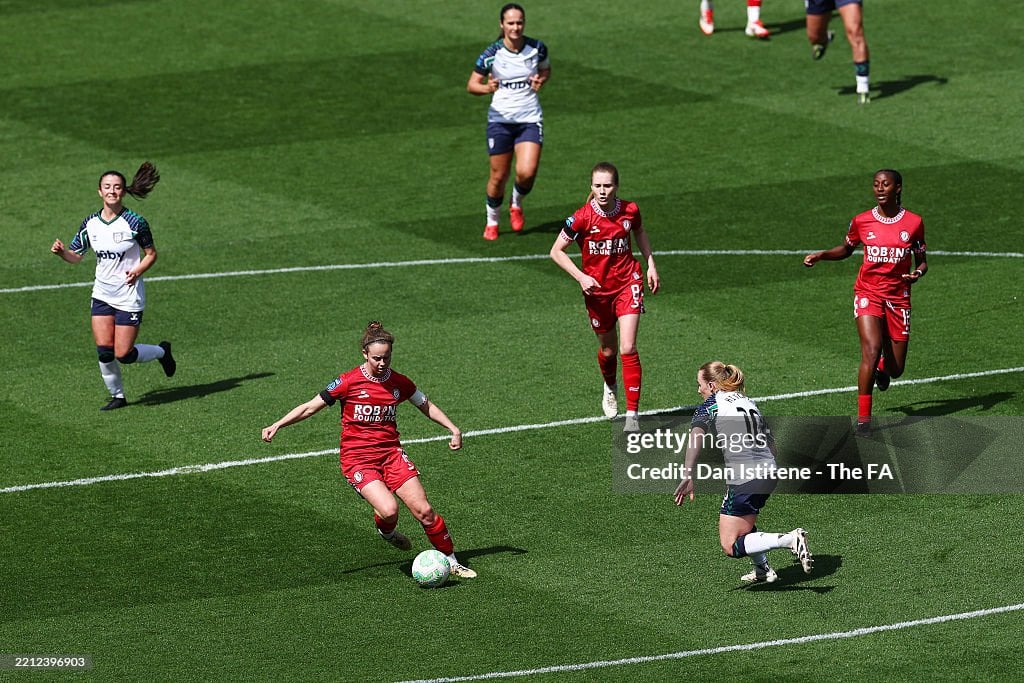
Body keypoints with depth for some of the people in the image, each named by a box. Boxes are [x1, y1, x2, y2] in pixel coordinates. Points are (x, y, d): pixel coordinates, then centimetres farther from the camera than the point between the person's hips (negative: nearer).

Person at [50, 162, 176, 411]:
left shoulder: (135, 222, -11)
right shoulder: (90, 224, 1)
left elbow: (151, 253, -2)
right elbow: (76, 255, 9)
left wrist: (137, 271, -21)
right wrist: (62, 252, -14)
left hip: (129, 296, -4)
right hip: (102, 295, 4)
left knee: (123, 355, -6)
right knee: (104, 351, -5)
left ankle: (161, 352, 23)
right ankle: (117, 396, 15)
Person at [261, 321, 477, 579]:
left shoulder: (399, 383, 4)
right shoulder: (348, 382, -8)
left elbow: (426, 406, 21)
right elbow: (310, 407, -2)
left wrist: (453, 429, 11)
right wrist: (276, 426, -10)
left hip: (391, 453, 3)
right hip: (358, 459, -3)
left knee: (423, 510, -8)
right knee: (388, 510, -25)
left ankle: (452, 562, 9)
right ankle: (387, 532, 12)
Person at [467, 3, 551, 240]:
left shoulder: (537, 48, -4)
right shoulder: (492, 54, -9)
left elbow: (546, 69, 17)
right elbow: (472, 84, -5)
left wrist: (541, 80, -6)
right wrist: (487, 88, -28)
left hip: (530, 118, 1)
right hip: (500, 119, -1)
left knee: (526, 173, -16)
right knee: (499, 176, 4)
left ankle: (517, 204, 19)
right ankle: (491, 221, 28)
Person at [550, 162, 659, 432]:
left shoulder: (630, 210, -9)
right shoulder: (582, 217, -16)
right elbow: (556, 251, -7)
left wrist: (650, 264, 9)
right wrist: (581, 277, -17)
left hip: (627, 283, 0)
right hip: (597, 289, 0)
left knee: (628, 349, -13)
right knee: (608, 350, 16)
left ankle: (632, 415, -10)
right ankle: (610, 388, 51)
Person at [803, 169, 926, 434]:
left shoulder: (914, 223, -1)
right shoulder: (862, 221, 0)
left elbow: (922, 262, 8)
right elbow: (846, 249, 18)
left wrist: (917, 273, -15)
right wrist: (819, 255, 0)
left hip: (898, 297, 1)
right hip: (868, 293, -1)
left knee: (895, 369, 5)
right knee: (871, 350, -23)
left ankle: (882, 368, 46)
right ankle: (863, 417, -17)